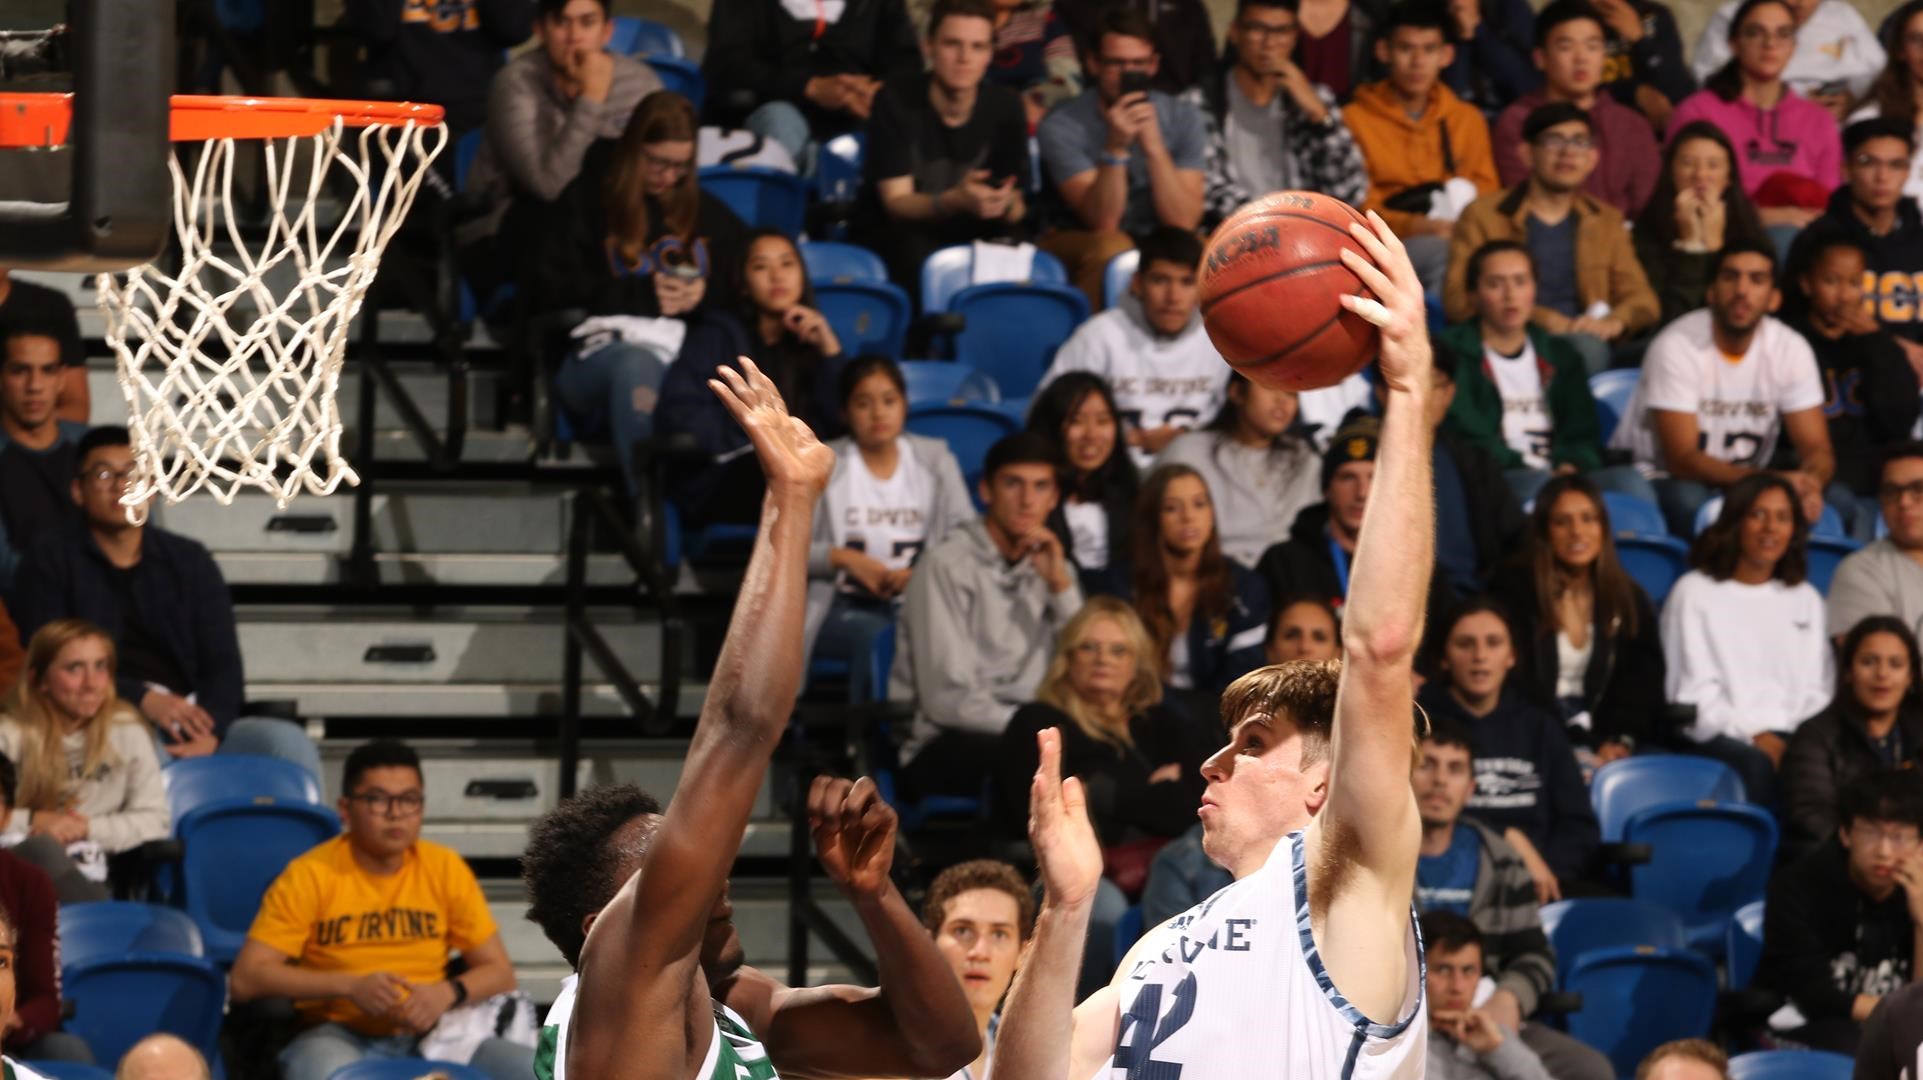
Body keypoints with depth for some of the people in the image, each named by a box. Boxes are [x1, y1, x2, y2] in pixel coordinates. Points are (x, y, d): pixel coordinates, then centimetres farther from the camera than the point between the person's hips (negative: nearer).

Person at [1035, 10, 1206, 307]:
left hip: (1156, 242, 3)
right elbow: (1102, 221, -20)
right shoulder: (1062, 126, -14)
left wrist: (1154, 146, -26)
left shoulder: (1181, 118, -4)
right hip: (1077, 245, -3)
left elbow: (1183, 221, -13)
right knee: (1113, 247, -35)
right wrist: (1116, 147, -33)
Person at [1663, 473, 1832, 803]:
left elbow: (1815, 690, 19)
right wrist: (1756, 738, -14)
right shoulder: (1694, 593, 10)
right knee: (1758, 764, -40)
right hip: (1722, 737, -3)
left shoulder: (1805, 599, 25)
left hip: (1792, 739, 3)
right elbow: (1693, 692, 1)